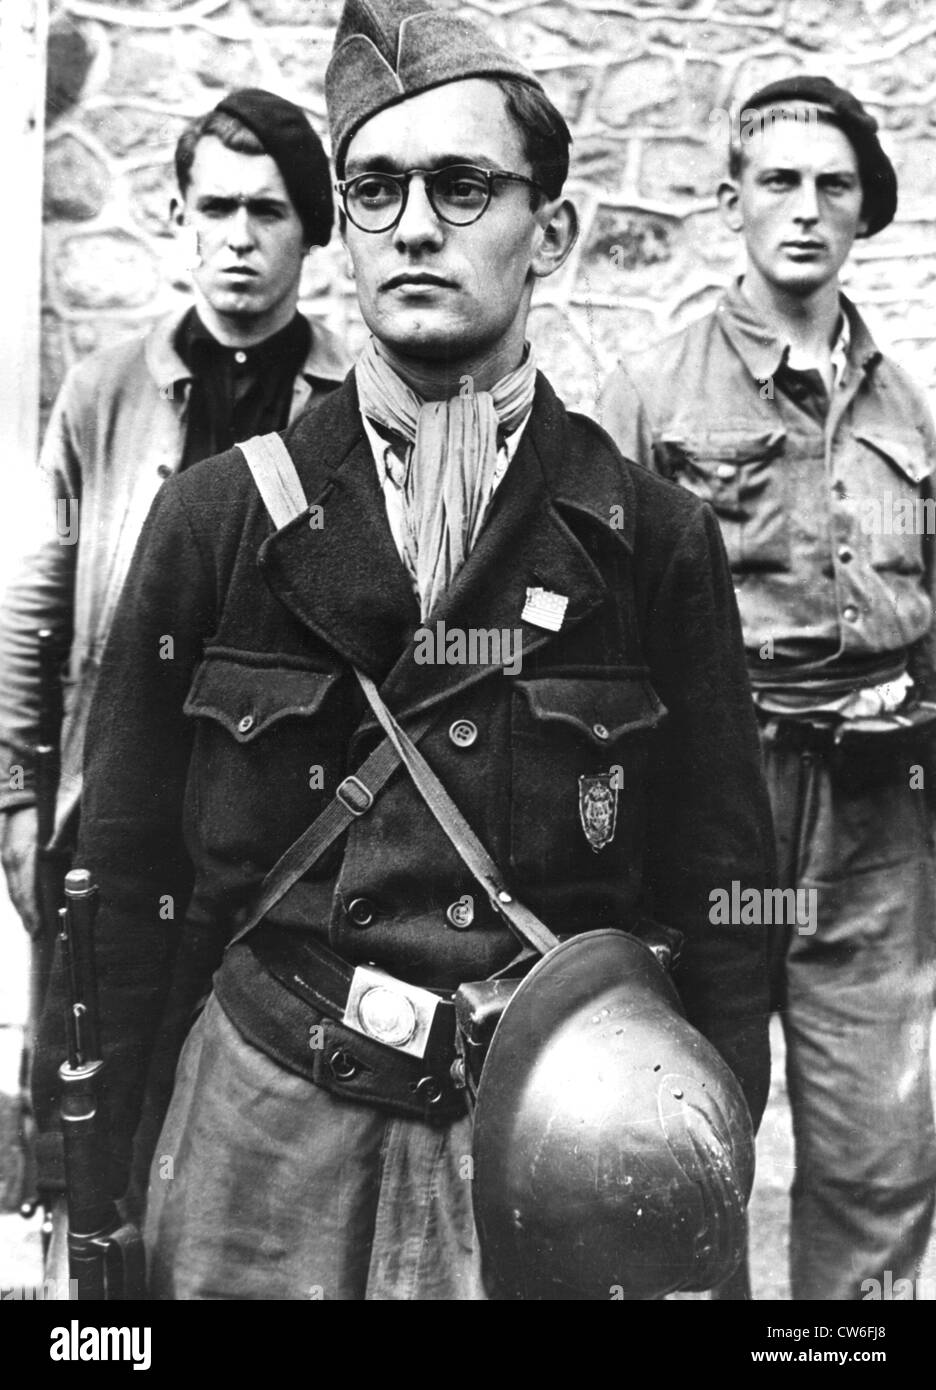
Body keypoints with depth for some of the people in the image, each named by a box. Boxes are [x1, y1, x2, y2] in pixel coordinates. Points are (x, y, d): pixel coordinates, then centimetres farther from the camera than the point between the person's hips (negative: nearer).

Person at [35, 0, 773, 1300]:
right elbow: (127, 876, 0)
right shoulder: (215, 519, -3)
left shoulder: (656, 541, -4)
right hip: (266, 1128, 1)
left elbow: (717, 893, 0)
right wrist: (90, 1187, 2)